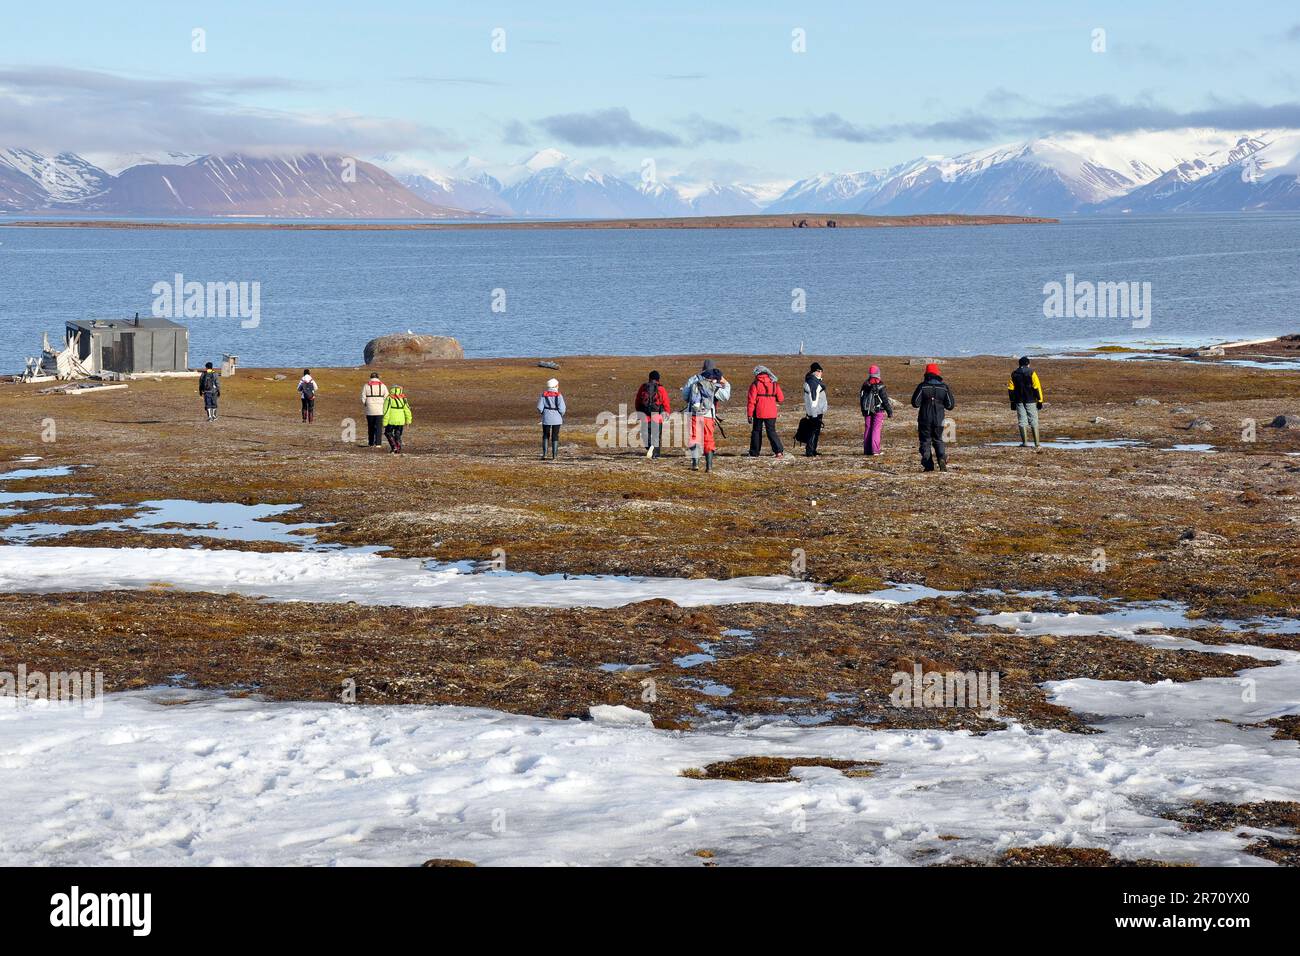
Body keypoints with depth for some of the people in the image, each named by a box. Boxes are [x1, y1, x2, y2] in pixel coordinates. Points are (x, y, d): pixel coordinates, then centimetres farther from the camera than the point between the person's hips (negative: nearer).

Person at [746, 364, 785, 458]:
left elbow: (751, 401, -8)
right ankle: (779, 451, -8)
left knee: (756, 431, 11)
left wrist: (749, 414, -4)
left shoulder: (755, 384, -6)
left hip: (759, 412, -2)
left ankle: (754, 453, 14)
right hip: (771, 412, 2)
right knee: (771, 431, 6)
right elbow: (781, 398, 4)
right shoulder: (774, 384, 3)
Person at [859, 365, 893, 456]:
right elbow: (885, 400, -10)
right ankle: (875, 450, -10)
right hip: (878, 411, -5)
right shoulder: (880, 386, -12)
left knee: (867, 429, 10)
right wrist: (890, 412, -1)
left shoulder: (865, 385, 5)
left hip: (867, 411, 5)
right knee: (876, 429, -4)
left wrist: (863, 411, 23)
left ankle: (867, 450, 11)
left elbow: (861, 399, 13)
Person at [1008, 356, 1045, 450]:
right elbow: (1037, 387, -9)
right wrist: (1040, 400, -5)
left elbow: (1010, 389, 7)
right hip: (1030, 401, -2)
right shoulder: (1031, 373, -5)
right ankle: (1037, 443, -1)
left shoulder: (1014, 374, 6)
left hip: (1019, 402, 2)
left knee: (1022, 421, 6)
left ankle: (1025, 442, 1)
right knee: (1033, 422, 2)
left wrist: (1012, 402, 13)